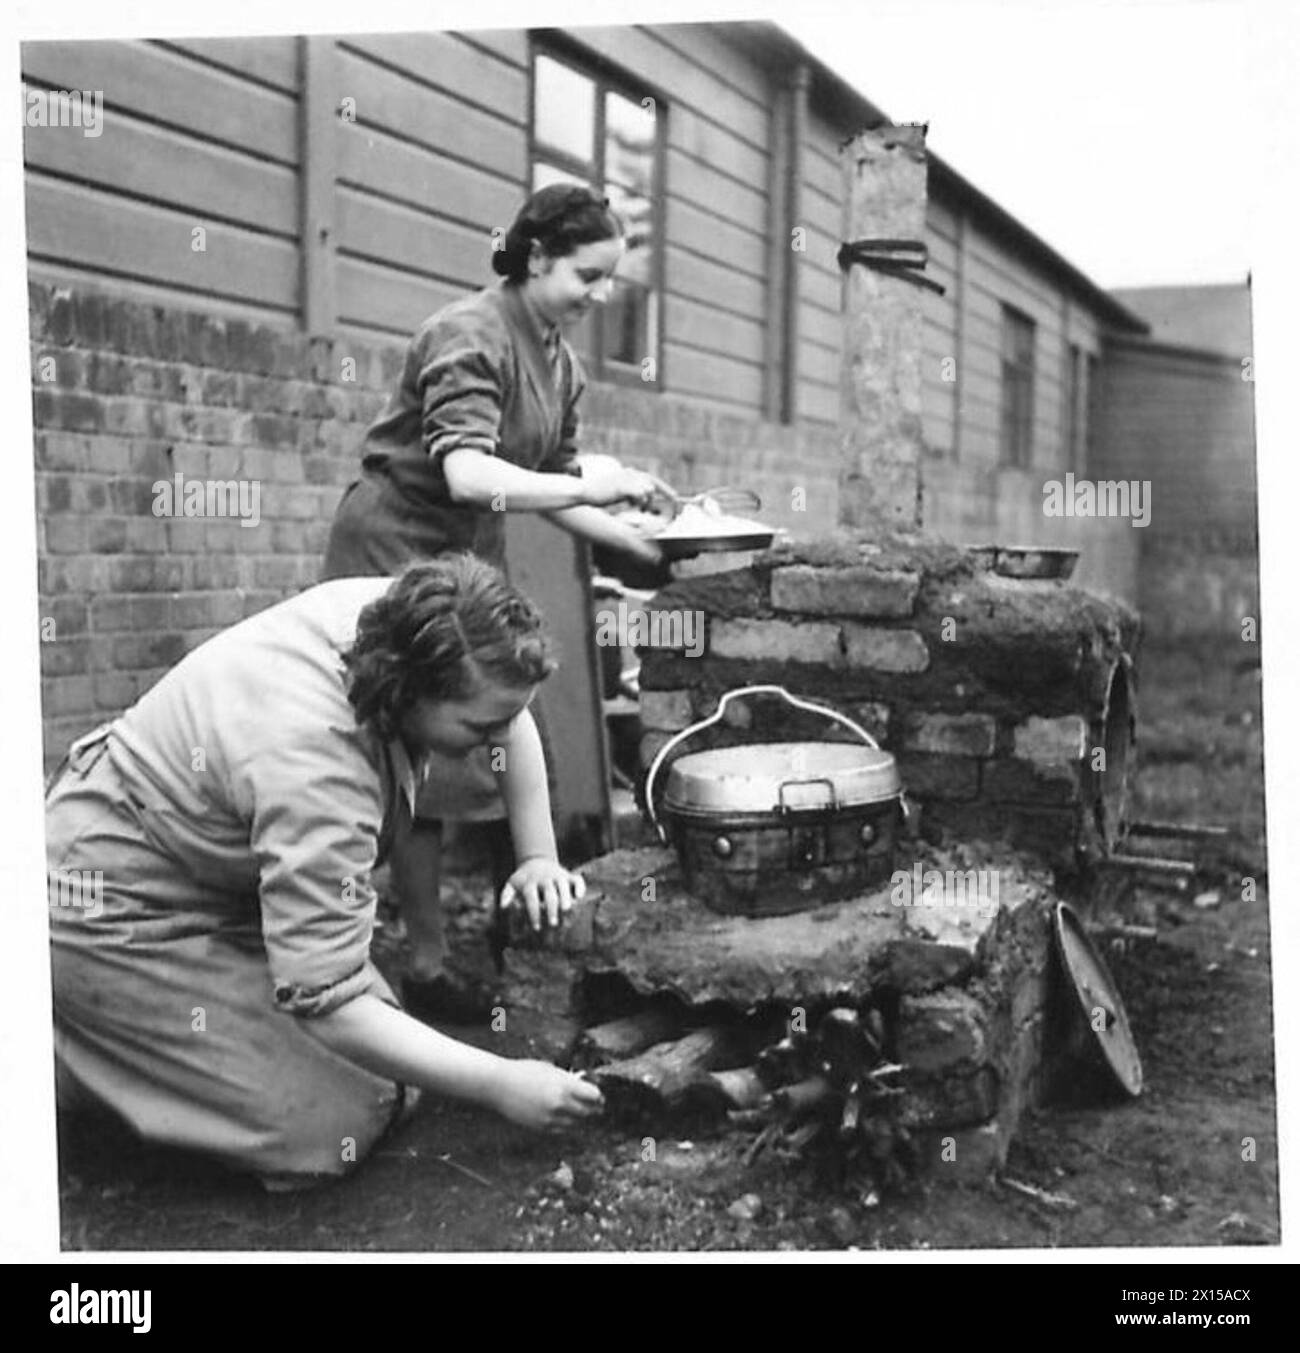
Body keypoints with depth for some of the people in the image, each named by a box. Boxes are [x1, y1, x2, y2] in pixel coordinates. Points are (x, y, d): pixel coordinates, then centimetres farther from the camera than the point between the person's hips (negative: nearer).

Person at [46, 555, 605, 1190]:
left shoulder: (394, 617, -16)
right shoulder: (316, 771, -38)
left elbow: (513, 714, 5)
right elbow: (327, 1004, -34)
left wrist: (537, 860, -1)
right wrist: (499, 1085, -28)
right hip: (120, 910, -9)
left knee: (386, 1026, 8)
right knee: (335, 1127, -12)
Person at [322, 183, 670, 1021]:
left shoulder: (562, 364, 8)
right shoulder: (470, 336, -19)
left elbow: (550, 487, 12)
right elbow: (465, 474, -33)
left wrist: (648, 551, 2)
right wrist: (585, 487, -43)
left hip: (472, 554, 9)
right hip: (399, 548, -8)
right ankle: (429, 968, 2)